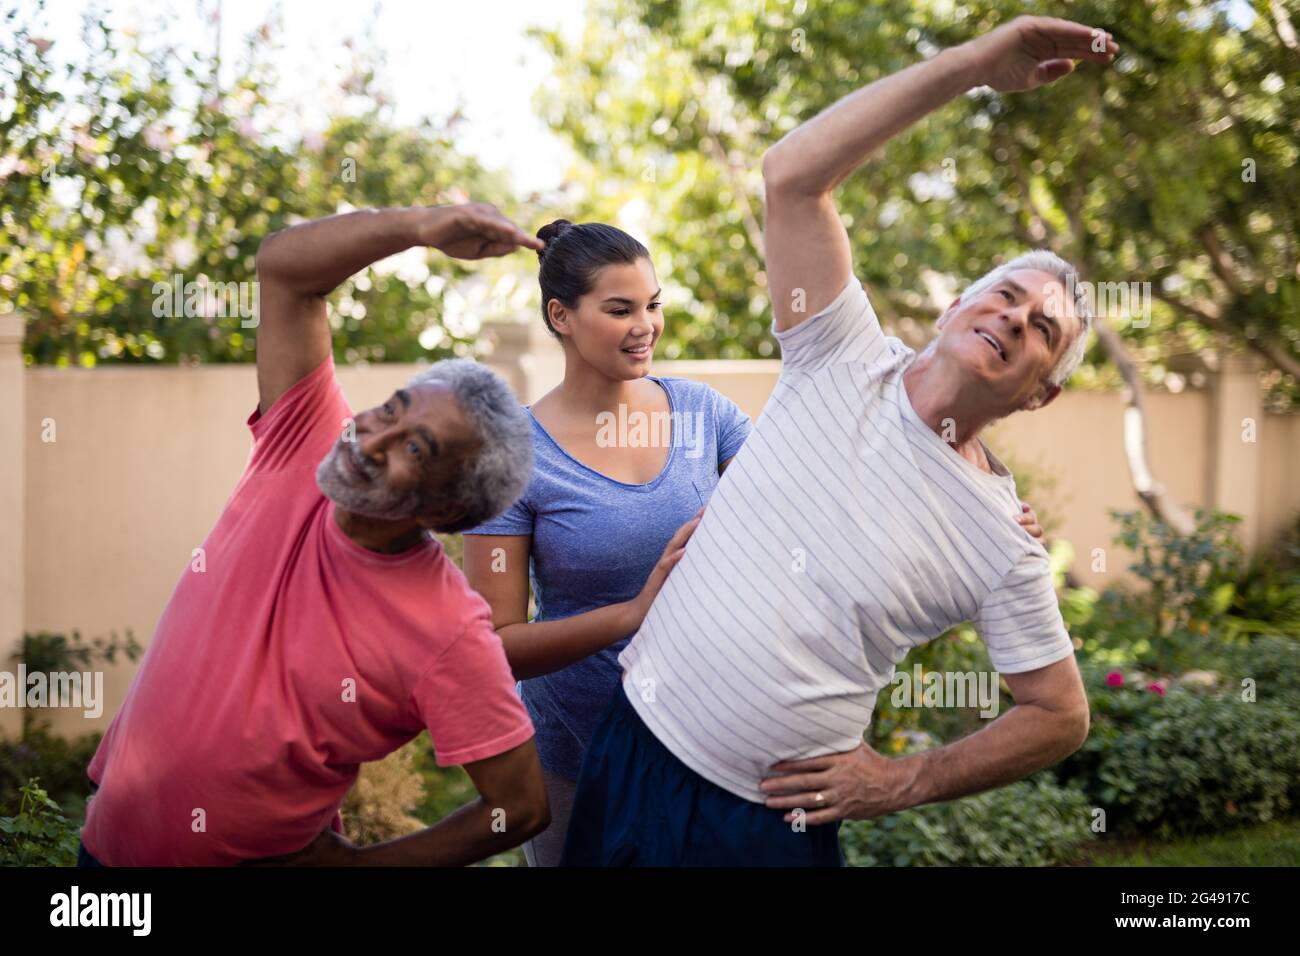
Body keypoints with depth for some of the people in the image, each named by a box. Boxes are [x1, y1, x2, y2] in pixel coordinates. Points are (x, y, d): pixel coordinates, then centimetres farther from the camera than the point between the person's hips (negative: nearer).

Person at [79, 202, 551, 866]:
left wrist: (351, 861, -11)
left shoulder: (449, 636, -26)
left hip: (256, 855, -5)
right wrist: (418, 226, -30)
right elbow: (283, 266, -16)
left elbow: (520, 806, -20)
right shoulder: (302, 446, -15)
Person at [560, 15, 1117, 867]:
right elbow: (793, 176, -15)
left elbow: (1061, 714, 2)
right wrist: (974, 64, -18)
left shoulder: (1002, 543, -8)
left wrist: (907, 784, -4)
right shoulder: (850, 363, -4)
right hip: (637, 745, 3)